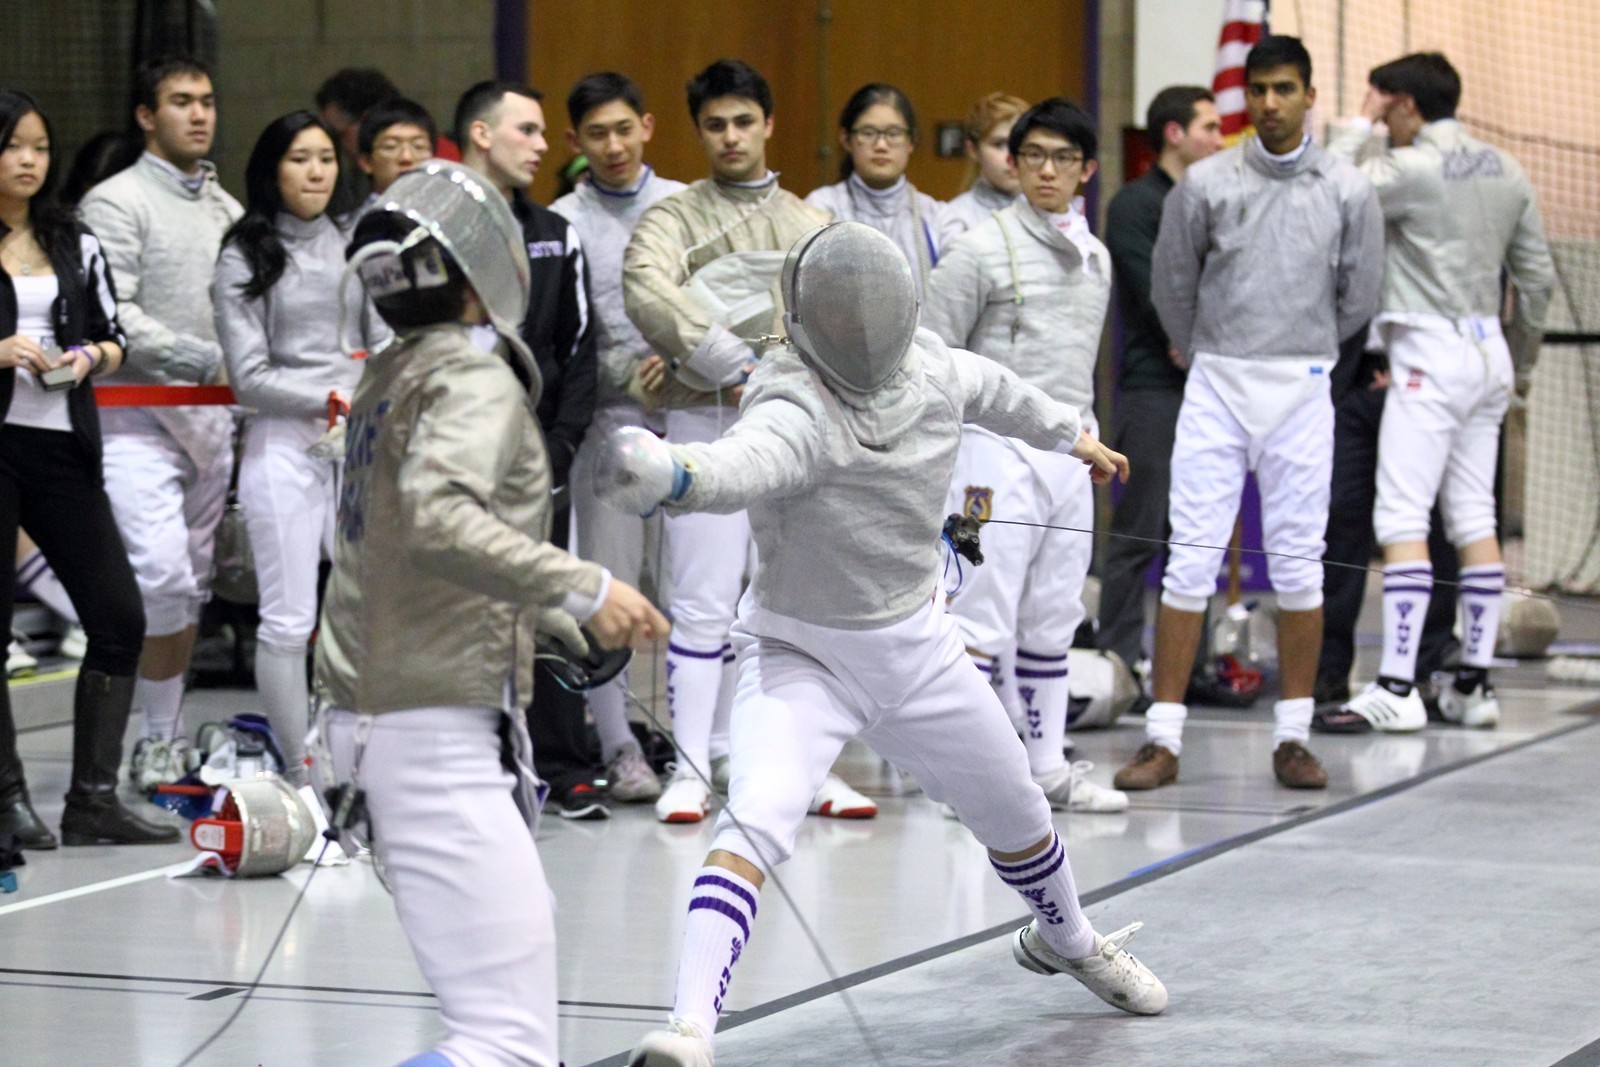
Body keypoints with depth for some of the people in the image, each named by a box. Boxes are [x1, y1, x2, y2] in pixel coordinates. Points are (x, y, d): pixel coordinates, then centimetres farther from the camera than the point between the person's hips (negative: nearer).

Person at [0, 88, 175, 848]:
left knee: (119, 618, 0)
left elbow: (112, 340, 18)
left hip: (63, 444, 5)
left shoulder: (74, 244, 14)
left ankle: (93, 800, 7)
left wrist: (90, 357, -3)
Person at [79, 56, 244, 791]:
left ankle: (171, 734, 18)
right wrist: (199, 357, -20)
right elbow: (109, 315, -15)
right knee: (162, 577, -15)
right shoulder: (117, 202, -6)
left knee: (191, 584, 10)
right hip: (138, 418, -7)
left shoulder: (226, 208, 15)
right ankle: (157, 739, -5)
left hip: (209, 420, 7)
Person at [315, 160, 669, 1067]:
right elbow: (437, 521, -30)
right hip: (441, 732, -10)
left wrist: (562, 617, 29)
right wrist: (583, 588, -29)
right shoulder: (476, 379, -12)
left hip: (372, 713, 10)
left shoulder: (392, 375, 14)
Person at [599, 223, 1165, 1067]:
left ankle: (1067, 942, 54)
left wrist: (1070, 433, 31)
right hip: (801, 656, -6)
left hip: (915, 646, 6)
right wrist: (670, 472, -79)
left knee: (1015, 813, 23)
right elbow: (743, 465, -56)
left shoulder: (927, 364, -12)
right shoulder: (794, 409, -32)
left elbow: (986, 388, 13)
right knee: (756, 825, -31)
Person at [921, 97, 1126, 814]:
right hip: (996, 451, -7)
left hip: (1066, 457, 7)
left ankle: (1047, 767, 20)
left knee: (1053, 621, 12)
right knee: (983, 621, -9)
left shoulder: (1095, 258, 12)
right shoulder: (981, 249, -8)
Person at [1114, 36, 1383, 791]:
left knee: (1297, 562, 3)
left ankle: (1292, 738, 12)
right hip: (1214, 388, 0)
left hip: (1300, 394, 0)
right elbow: (1172, 285, 9)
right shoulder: (1205, 184, -2)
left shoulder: (1347, 190, -1)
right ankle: (1163, 740, 0)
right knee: (1190, 560, -3)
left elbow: (1358, 297, 8)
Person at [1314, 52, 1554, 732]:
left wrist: (1360, 124, -2)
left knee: (1401, 520, -10)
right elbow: (1537, 273, 15)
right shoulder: (1504, 171, 10)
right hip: (1487, 351, 8)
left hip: (1431, 353, -8)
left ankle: (1397, 688, -16)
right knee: (1474, 520, 10)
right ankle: (1475, 682, 12)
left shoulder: (1416, 167, -12)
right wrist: (1527, 346, 28)